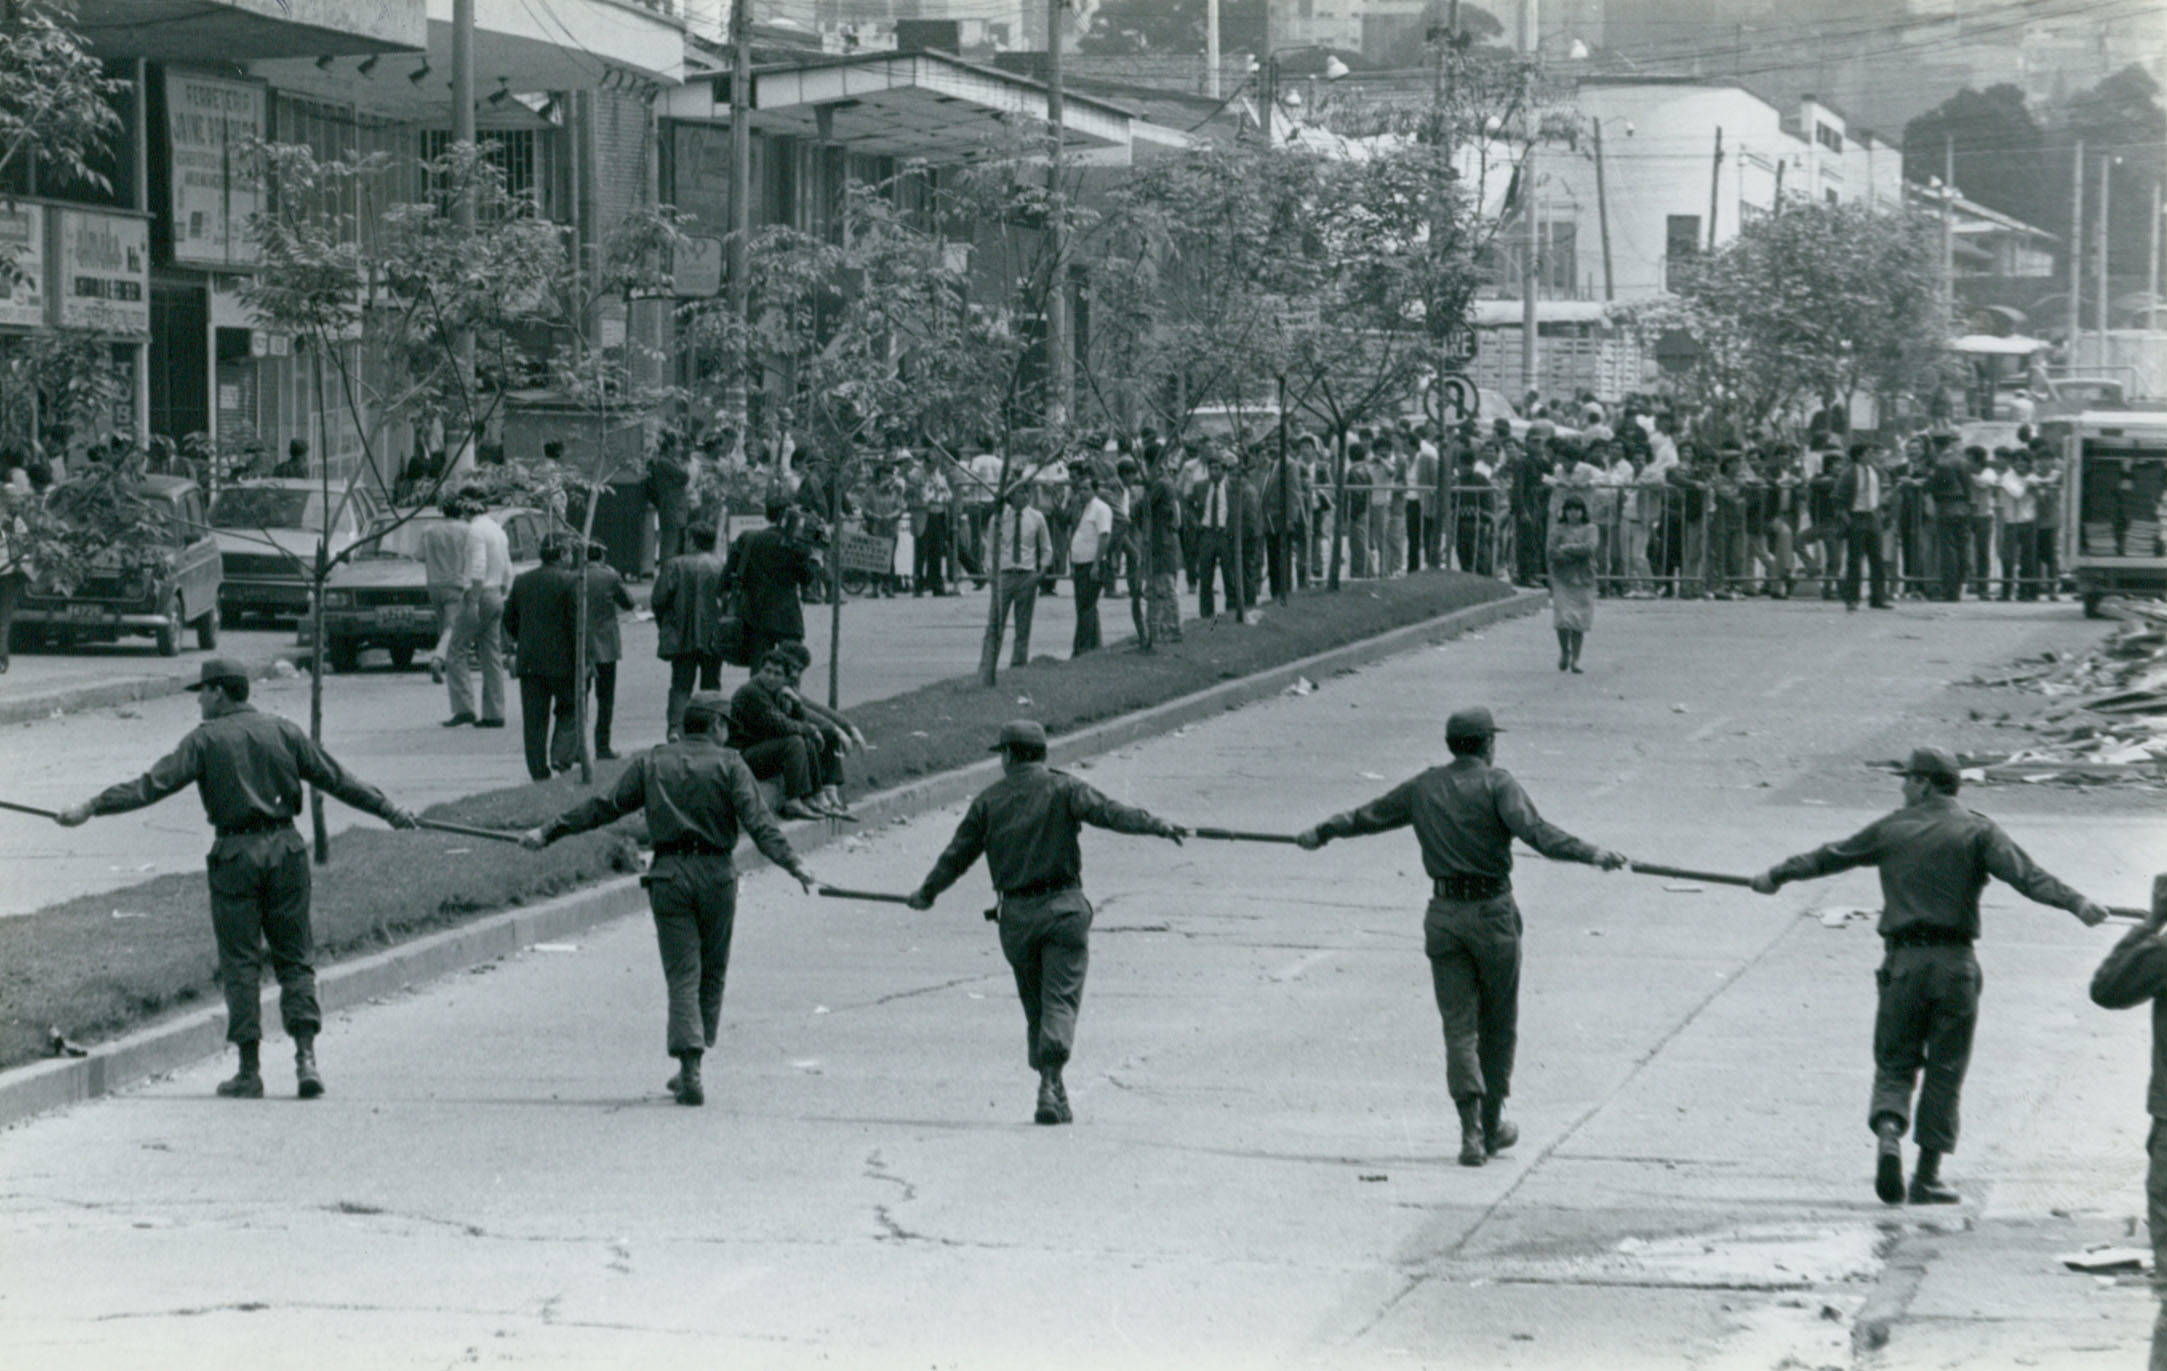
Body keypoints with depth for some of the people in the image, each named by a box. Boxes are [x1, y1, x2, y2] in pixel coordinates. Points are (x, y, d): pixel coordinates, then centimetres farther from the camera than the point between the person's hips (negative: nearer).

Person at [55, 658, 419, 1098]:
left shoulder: (205, 740, -2)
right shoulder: (283, 731, 8)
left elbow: (153, 785, -8)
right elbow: (337, 779, 11)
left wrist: (92, 807, -6)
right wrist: (390, 812, 18)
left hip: (235, 852, -3)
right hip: (285, 848, 3)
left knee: (240, 962, 3)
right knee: (294, 958, 7)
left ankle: (249, 1071, 3)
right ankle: (306, 1057, -7)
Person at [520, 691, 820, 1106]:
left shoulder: (651, 763, 8)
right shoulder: (728, 765, 1)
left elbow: (603, 808, 7)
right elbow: (757, 822, -11)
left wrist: (549, 832, 13)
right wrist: (792, 864, -16)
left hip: (669, 874, 1)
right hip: (716, 873, -1)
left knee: (682, 976, -1)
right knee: (712, 975, 13)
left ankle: (691, 1072, -15)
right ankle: (690, 1069, 15)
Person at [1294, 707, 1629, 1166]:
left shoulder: (1424, 787, 10)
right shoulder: (1496, 783, -6)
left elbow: (1369, 815, 23)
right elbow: (1533, 830, -23)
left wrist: (1322, 833, 40)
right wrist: (1589, 853, -30)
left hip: (1443, 916, 3)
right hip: (1492, 912, -3)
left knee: (1458, 1026, 2)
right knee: (1498, 1024, 12)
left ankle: (1472, 1129, -12)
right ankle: (1492, 1126, 20)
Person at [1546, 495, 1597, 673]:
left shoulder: (1589, 529, 8)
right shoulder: (1557, 529, 6)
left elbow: (1589, 548, -9)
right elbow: (1553, 553, -6)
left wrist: (1566, 548, -7)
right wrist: (1577, 552, -10)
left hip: (1583, 580, 1)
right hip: (1562, 579, -1)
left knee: (1579, 622, -1)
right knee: (1562, 618, -11)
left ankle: (1575, 659, 8)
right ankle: (1564, 651, 15)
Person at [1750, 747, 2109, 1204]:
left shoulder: (1891, 829, 9)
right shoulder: (1977, 831, 3)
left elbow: (1829, 857, 21)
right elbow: (2024, 874, -13)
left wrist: (1778, 875, 35)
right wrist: (2075, 903, -20)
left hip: (1903, 961, 1)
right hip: (1955, 962, -1)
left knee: (1894, 1064, 9)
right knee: (1945, 1071, 7)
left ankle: (1888, 1134, -19)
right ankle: (1927, 1177, 6)